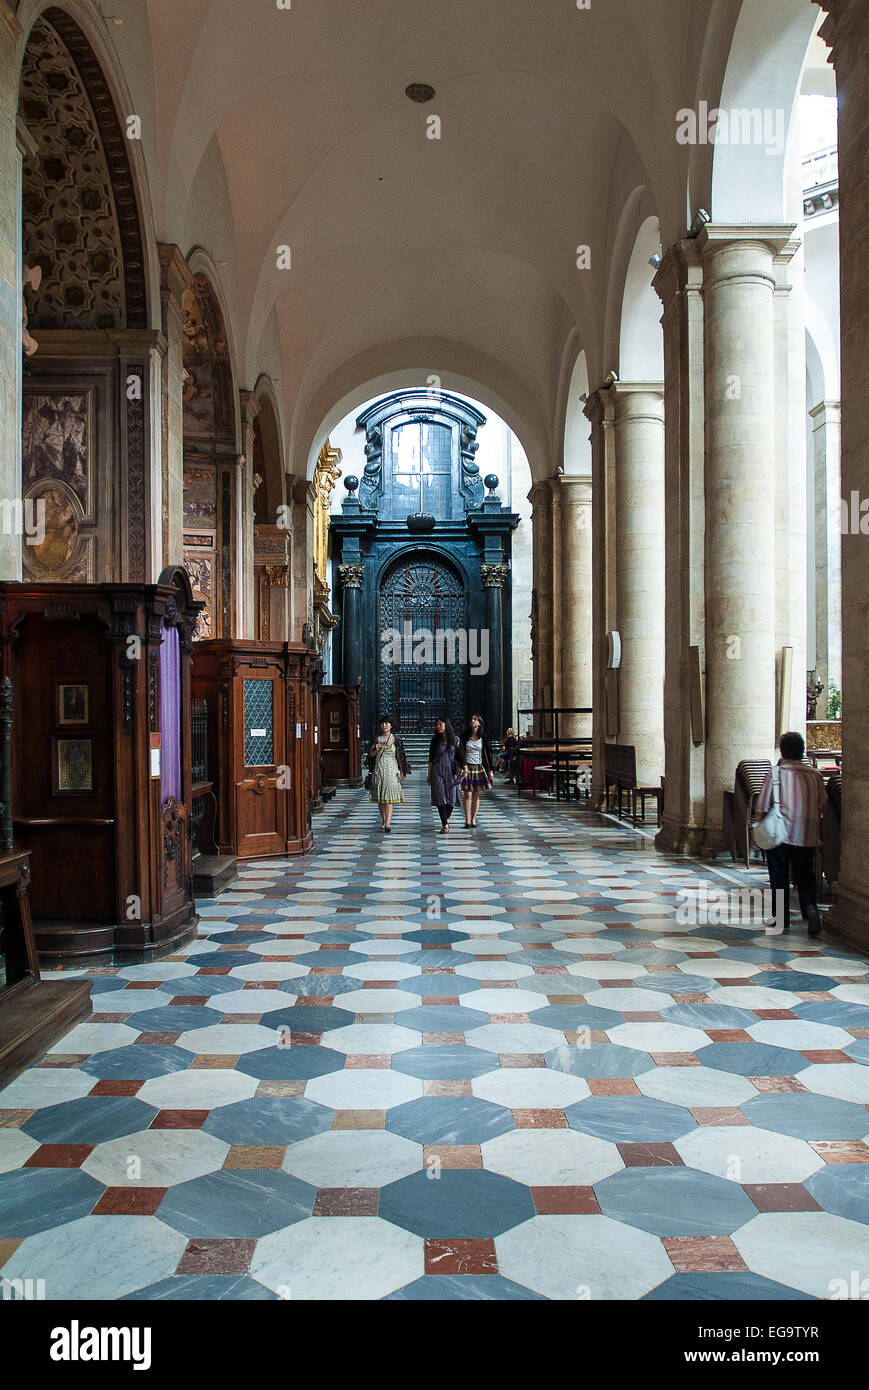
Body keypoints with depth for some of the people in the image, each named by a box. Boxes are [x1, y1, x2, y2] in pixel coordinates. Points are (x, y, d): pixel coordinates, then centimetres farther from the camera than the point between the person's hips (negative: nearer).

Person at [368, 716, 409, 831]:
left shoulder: (395, 739, 2)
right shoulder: (377, 739, 9)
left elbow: (399, 756, 2)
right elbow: (371, 754, 11)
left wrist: (401, 771, -2)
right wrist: (376, 749, -10)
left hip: (391, 770, -3)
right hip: (379, 769, 3)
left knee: (389, 797, -12)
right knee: (380, 797, 4)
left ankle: (388, 824, -21)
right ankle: (384, 821, 15)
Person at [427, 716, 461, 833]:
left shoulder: (455, 739, 5)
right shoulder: (435, 740, 6)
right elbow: (431, 759, 8)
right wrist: (429, 775, 6)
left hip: (451, 771, 0)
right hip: (438, 771, 0)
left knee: (452, 798, 1)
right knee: (440, 798, -7)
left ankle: (447, 819, 28)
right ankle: (445, 825, -5)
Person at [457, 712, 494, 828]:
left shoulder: (483, 737, 5)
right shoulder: (464, 736, 1)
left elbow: (487, 754, 8)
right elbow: (461, 752, -1)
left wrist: (490, 770, 7)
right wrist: (464, 767, -13)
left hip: (479, 767, 2)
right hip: (467, 767, -2)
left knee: (476, 795, 5)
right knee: (467, 794, -7)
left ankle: (473, 820, 13)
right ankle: (467, 821, -5)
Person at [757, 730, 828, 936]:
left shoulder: (776, 774, -7)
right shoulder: (815, 775, 2)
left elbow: (763, 807, -6)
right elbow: (822, 804, 9)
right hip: (808, 836, 3)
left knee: (779, 878, 9)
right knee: (805, 876, 13)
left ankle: (781, 920, 14)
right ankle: (811, 908, -11)